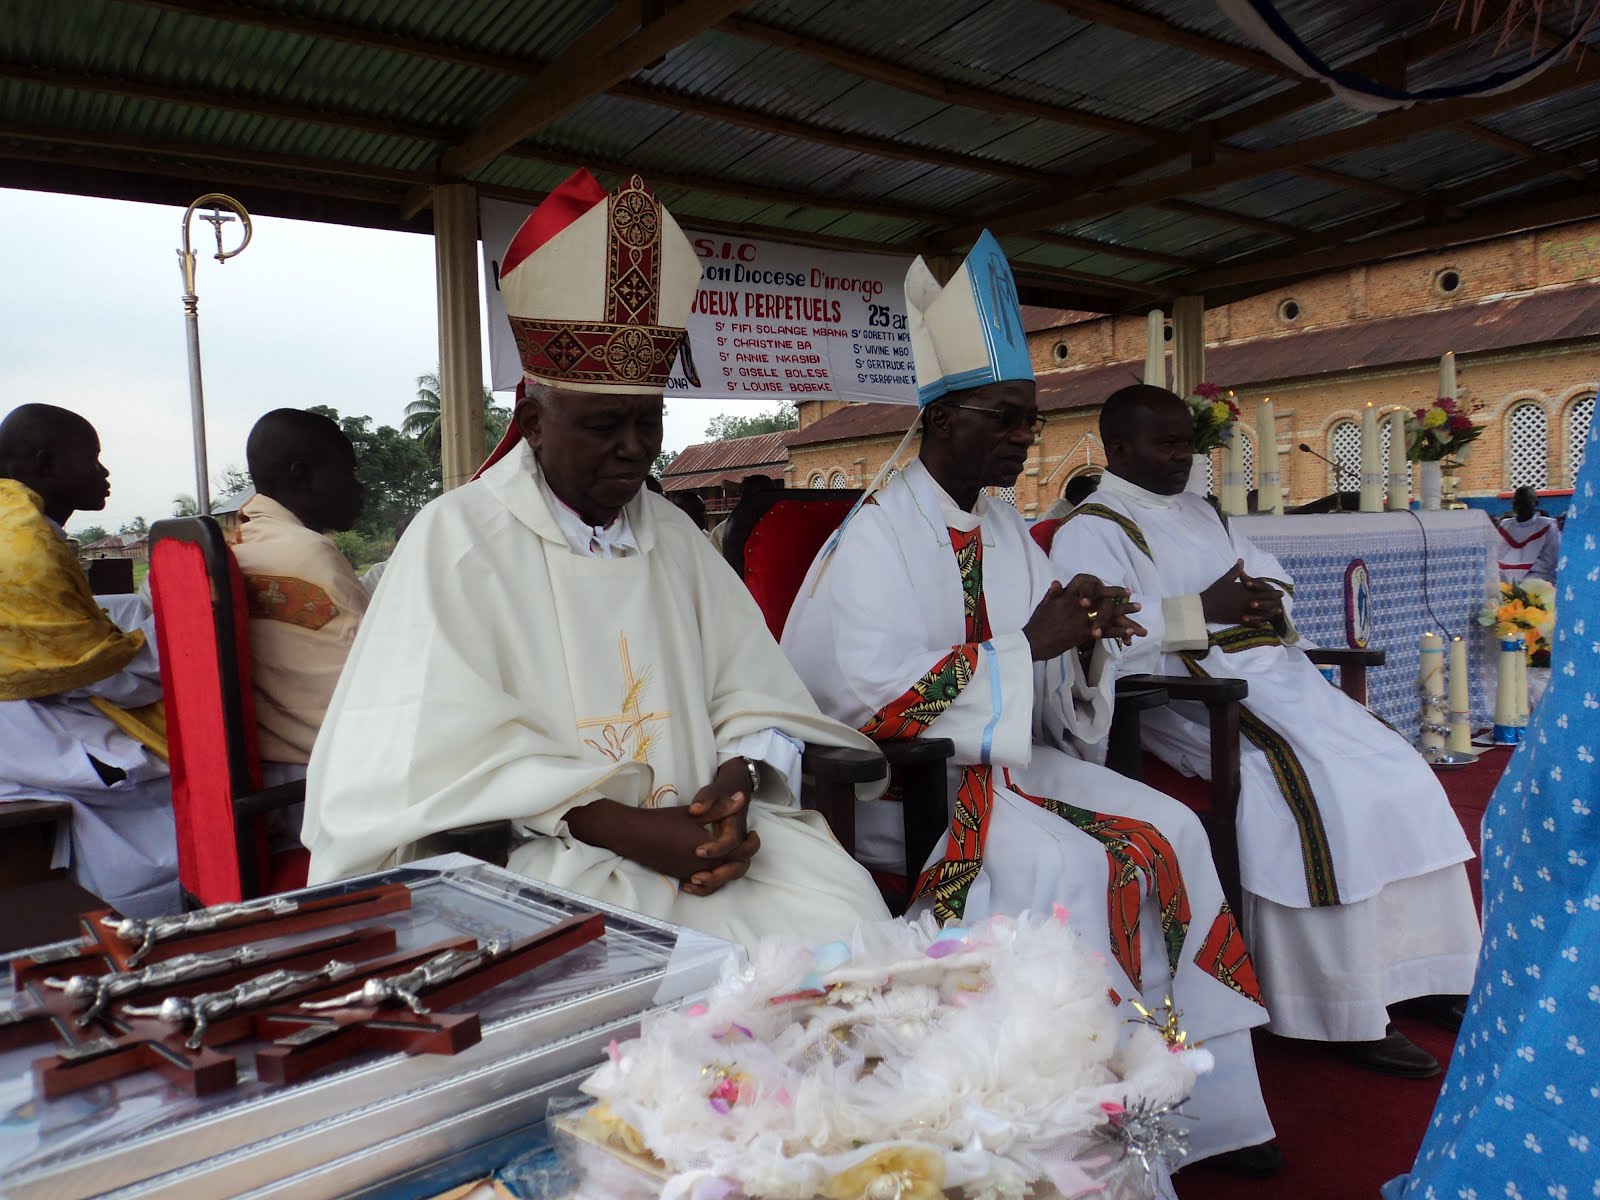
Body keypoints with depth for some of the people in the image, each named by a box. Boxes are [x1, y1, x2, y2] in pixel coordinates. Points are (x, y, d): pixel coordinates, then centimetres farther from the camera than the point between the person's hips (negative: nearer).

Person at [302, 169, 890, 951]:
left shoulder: (673, 535, 16)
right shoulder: (458, 538, -2)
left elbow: (754, 697, 13)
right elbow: (444, 763, -11)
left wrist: (739, 780, -10)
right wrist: (628, 828, -19)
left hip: (694, 827, 6)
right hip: (539, 857, -5)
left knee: (843, 910, -20)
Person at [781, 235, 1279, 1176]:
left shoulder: (1004, 528, 11)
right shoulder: (877, 536, -13)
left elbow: (1055, 674, 14)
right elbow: (874, 696, -22)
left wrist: (1085, 635, -11)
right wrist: (1028, 645, -20)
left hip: (1010, 758, 8)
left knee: (1170, 831, -7)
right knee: (1063, 863, -28)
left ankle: (1202, 1102, 2)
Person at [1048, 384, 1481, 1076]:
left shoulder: (1200, 513, 24)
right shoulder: (1089, 533, -3)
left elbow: (1271, 573, 28)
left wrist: (1270, 603, 3)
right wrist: (1204, 609, -15)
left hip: (1277, 674, 9)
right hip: (1193, 698, -9)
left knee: (1401, 779, -3)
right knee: (1316, 793, -28)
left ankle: (1424, 971, 8)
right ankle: (1344, 1015, -17)